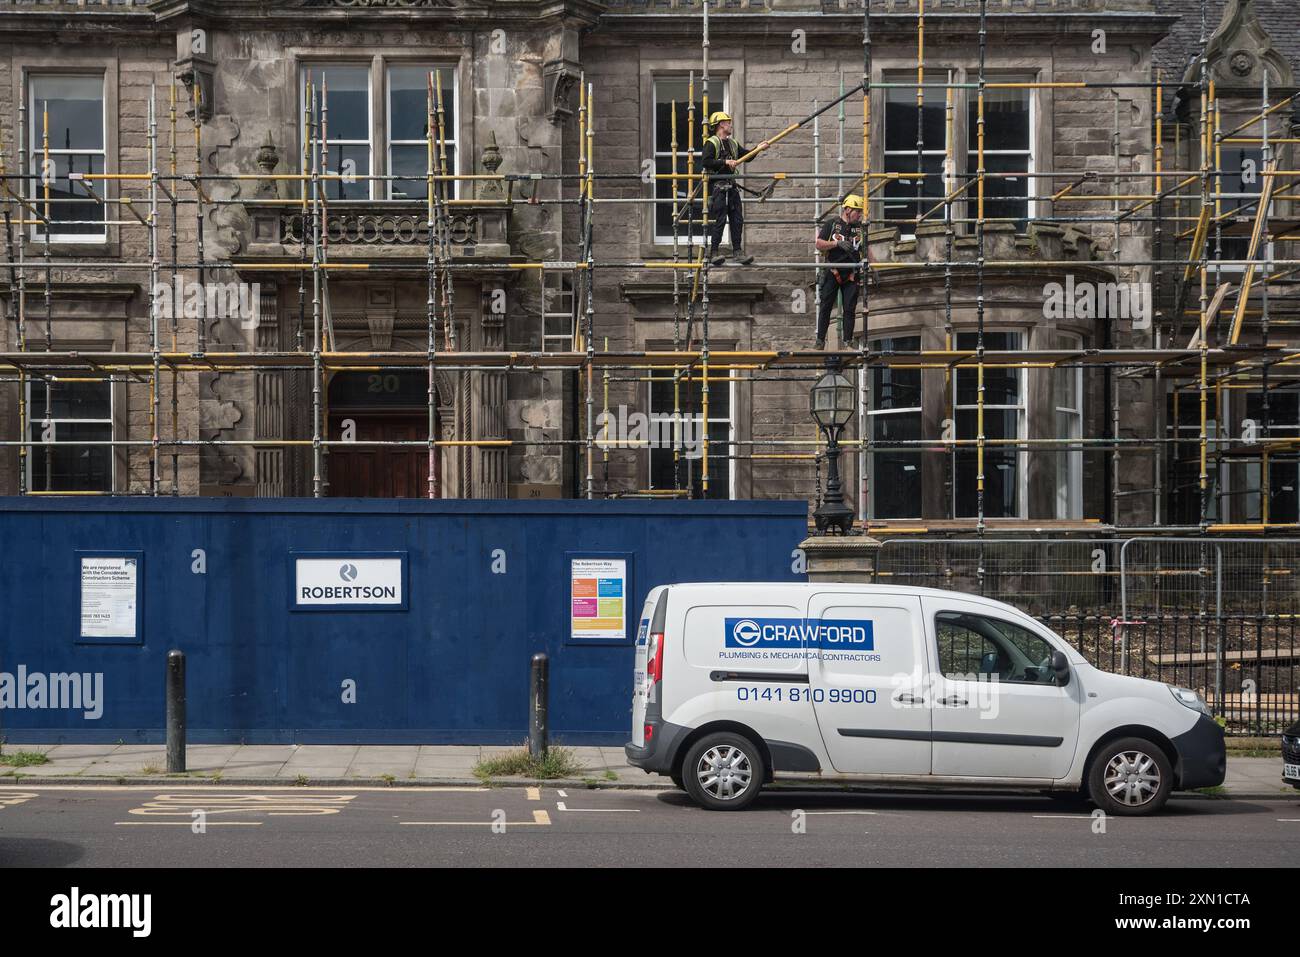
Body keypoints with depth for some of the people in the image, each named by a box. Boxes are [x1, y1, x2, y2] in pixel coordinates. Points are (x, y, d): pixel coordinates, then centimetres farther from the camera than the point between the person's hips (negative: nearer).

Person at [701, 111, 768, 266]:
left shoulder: (733, 143, 18)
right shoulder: (711, 143, -6)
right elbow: (705, 162, -17)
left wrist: (758, 149, 6)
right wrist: (725, 162, -20)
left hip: (731, 186, 8)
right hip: (718, 186, -8)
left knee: (737, 219, 5)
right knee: (719, 220, -8)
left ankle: (737, 252, 9)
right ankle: (714, 252, -3)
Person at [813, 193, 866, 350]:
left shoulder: (860, 227, 12)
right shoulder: (832, 224, 1)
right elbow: (819, 244, -4)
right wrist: (838, 243, -16)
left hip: (851, 274, 3)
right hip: (832, 272, -3)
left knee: (849, 309, 0)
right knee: (826, 306, 0)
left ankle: (848, 341, 4)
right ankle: (820, 340, 5)